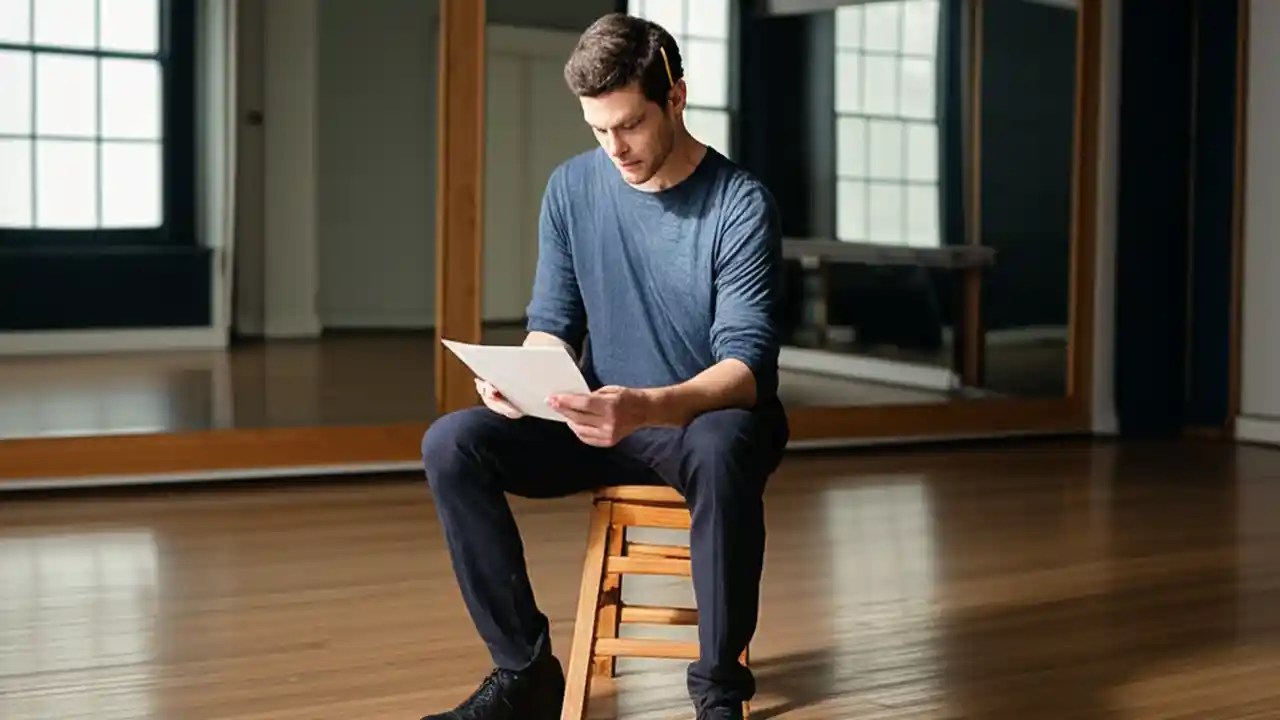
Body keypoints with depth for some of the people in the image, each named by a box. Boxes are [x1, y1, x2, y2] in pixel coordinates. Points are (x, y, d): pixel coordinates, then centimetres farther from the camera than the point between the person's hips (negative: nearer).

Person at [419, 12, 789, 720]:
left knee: (721, 450, -41)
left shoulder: (740, 204, -15)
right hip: (604, 421, 5)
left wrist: (646, 407, -42)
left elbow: (747, 367, -22)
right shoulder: (571, 187, -1)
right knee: (450, 443, -19)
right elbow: (552, 322, 4)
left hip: (709, 419, -4)